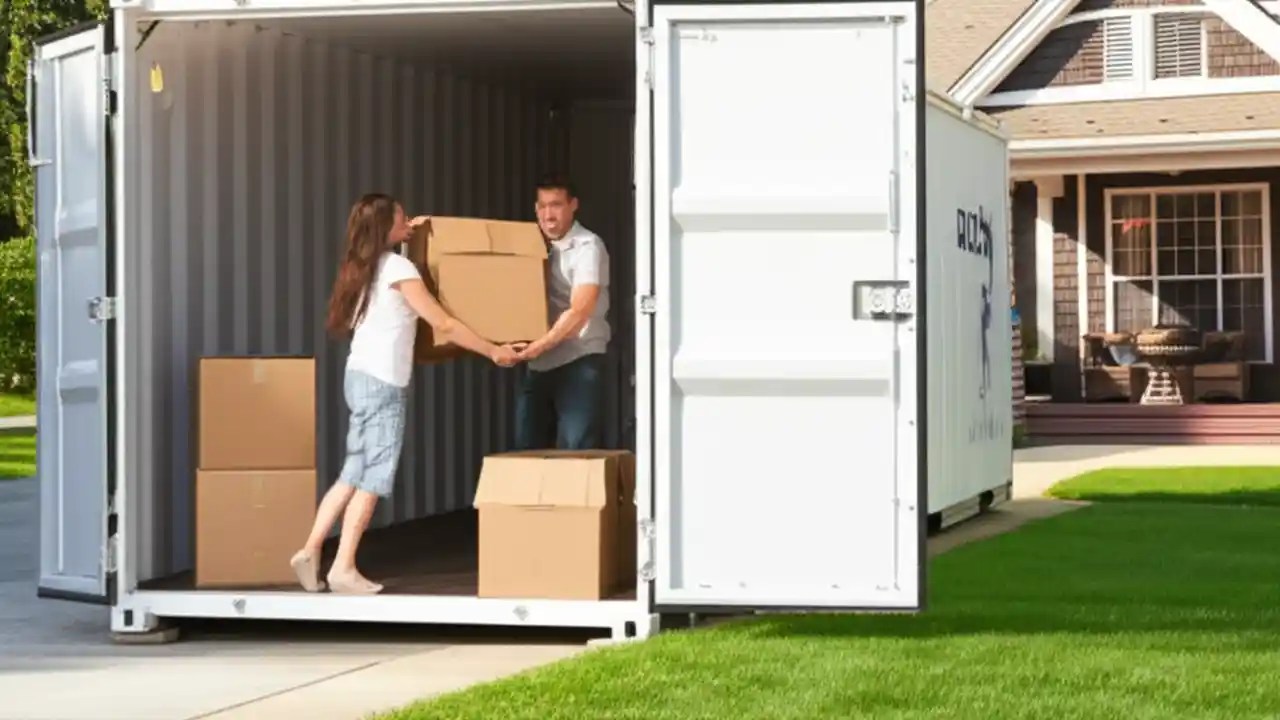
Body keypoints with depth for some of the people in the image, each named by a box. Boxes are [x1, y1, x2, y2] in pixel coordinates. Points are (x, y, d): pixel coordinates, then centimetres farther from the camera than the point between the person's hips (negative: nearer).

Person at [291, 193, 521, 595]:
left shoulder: (363, 266, 13)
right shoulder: (398, 268, -11)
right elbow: (443, 325, -12)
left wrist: (407, 233, 35)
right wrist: (494, 352, -6)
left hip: (361, 378, 8)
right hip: (381, 384, -8)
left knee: (354, 476, 12)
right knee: (373, 480, -4)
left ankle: (310, 552, 8)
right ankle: (343, 569, -5)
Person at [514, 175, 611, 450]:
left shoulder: (588, 246, -9)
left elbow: (580, 311, -20)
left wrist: (542, 344, -29)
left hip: (578, 362, -7)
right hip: (537, 364, 7)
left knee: (575, 452, -10)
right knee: (527, 450, 7)